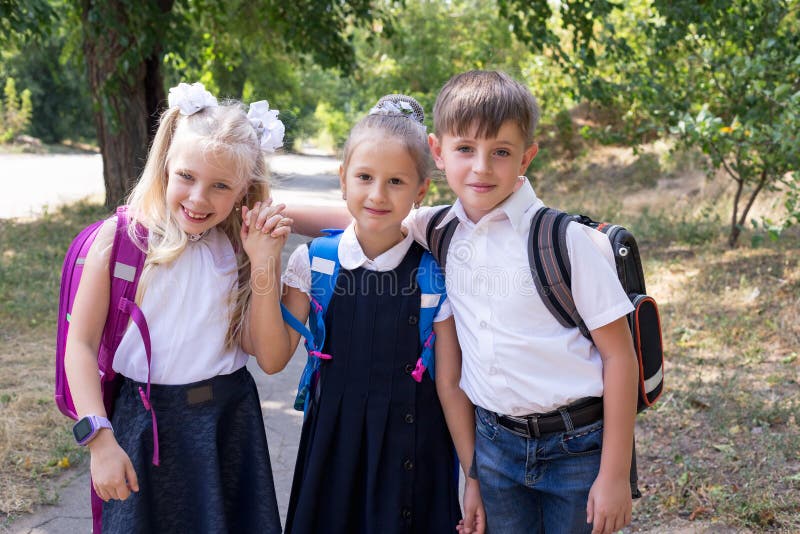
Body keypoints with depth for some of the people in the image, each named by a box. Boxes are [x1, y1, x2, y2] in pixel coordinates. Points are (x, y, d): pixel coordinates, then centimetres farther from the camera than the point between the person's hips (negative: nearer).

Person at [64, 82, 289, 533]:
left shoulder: (238, 246, -1)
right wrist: (101, 439, -14)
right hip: (149, 423, -3)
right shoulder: (121, 237, -10)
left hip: (231, 417, 3)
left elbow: (262, 350, -9)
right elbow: (81, 344, -9)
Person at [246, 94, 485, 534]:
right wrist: (265, 271, -17)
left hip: (411, 451, -1)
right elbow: (275, 357, -8)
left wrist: (473, 476, -3)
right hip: (333, 444, 2)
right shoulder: (314, 261, -5)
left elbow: (450, 386, -5)